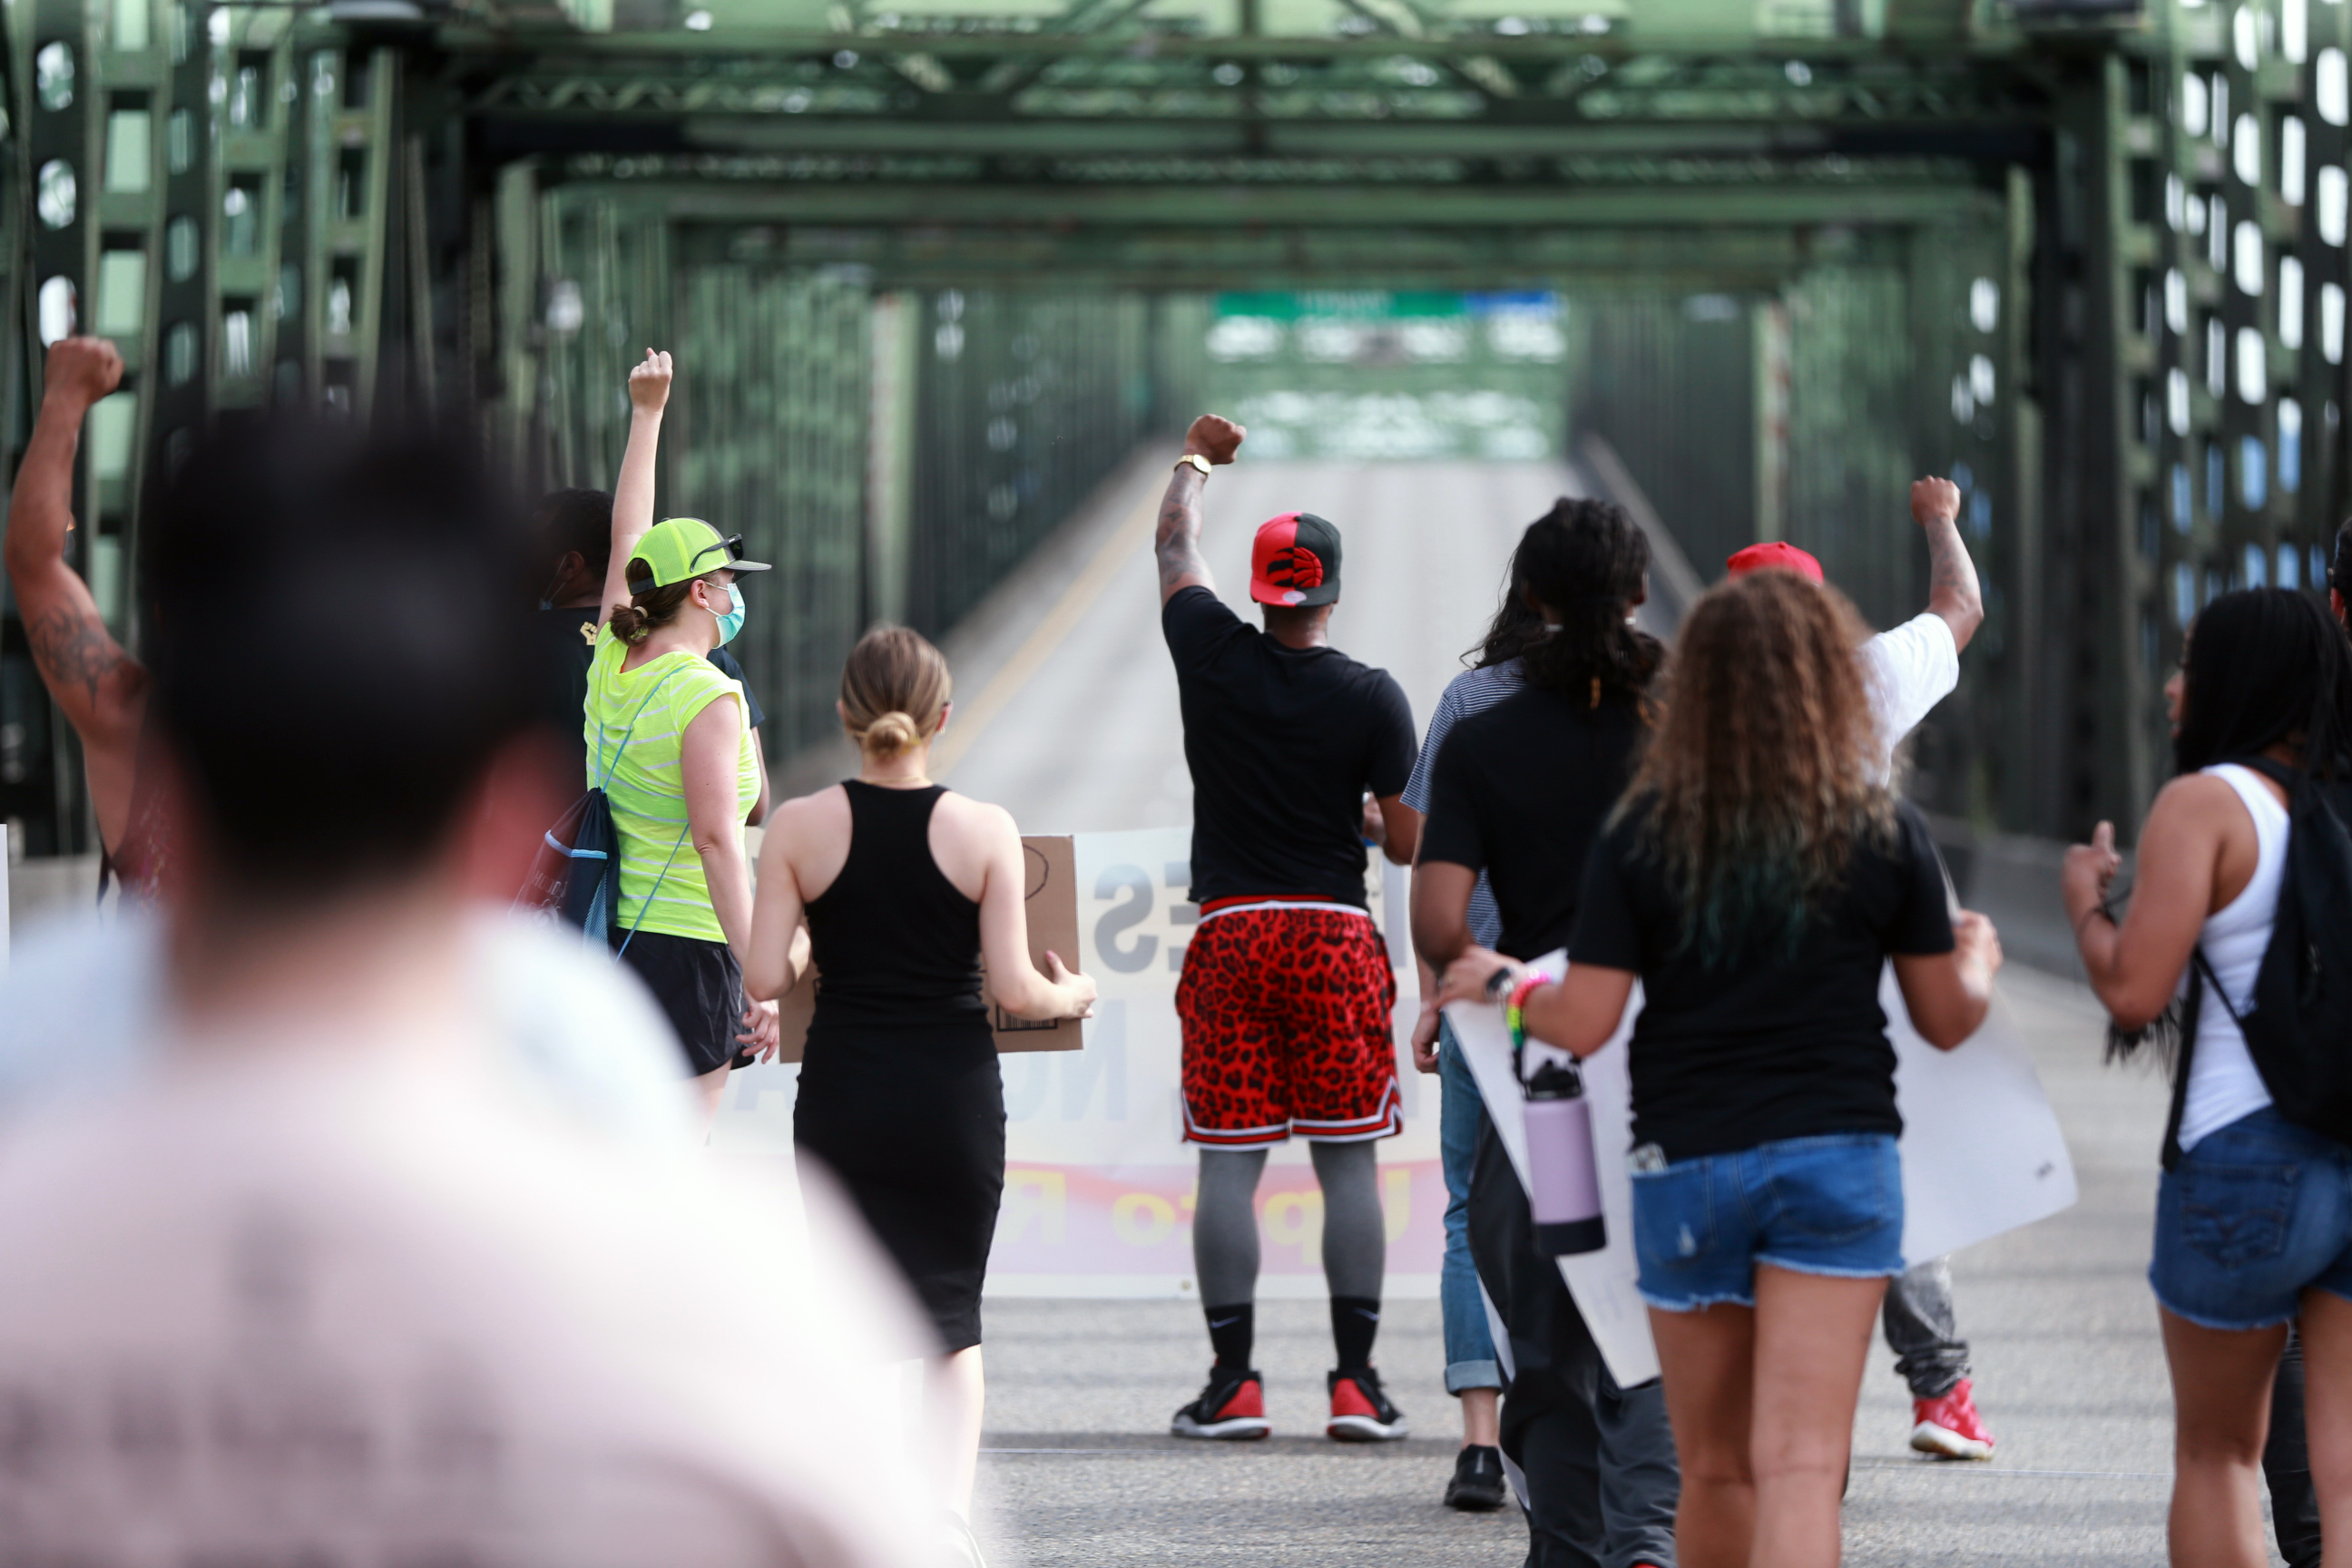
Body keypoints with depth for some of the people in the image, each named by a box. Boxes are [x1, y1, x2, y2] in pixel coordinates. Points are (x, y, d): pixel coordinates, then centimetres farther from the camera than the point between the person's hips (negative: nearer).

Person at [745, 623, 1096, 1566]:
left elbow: (763, 977, -6)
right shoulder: (986, 831, -7)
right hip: (954, 1093, 0)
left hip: (842, 1094, 0)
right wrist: (1070, 997, 13)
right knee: (952, 1305, 14)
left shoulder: (801, 827, -5)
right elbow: (1013, 986, -8)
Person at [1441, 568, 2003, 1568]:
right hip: (1835, 1157, -1)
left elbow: (1584, 1023, -5)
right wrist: (1977, 961, 29)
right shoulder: (1885, 832, -1)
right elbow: (1946, 1020, 6)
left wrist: (1505, 986, 16)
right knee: (1802, 1465, -8)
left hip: (1685, 1163, 1)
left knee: (1713, 1471, 14)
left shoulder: (1644, 833, -3)